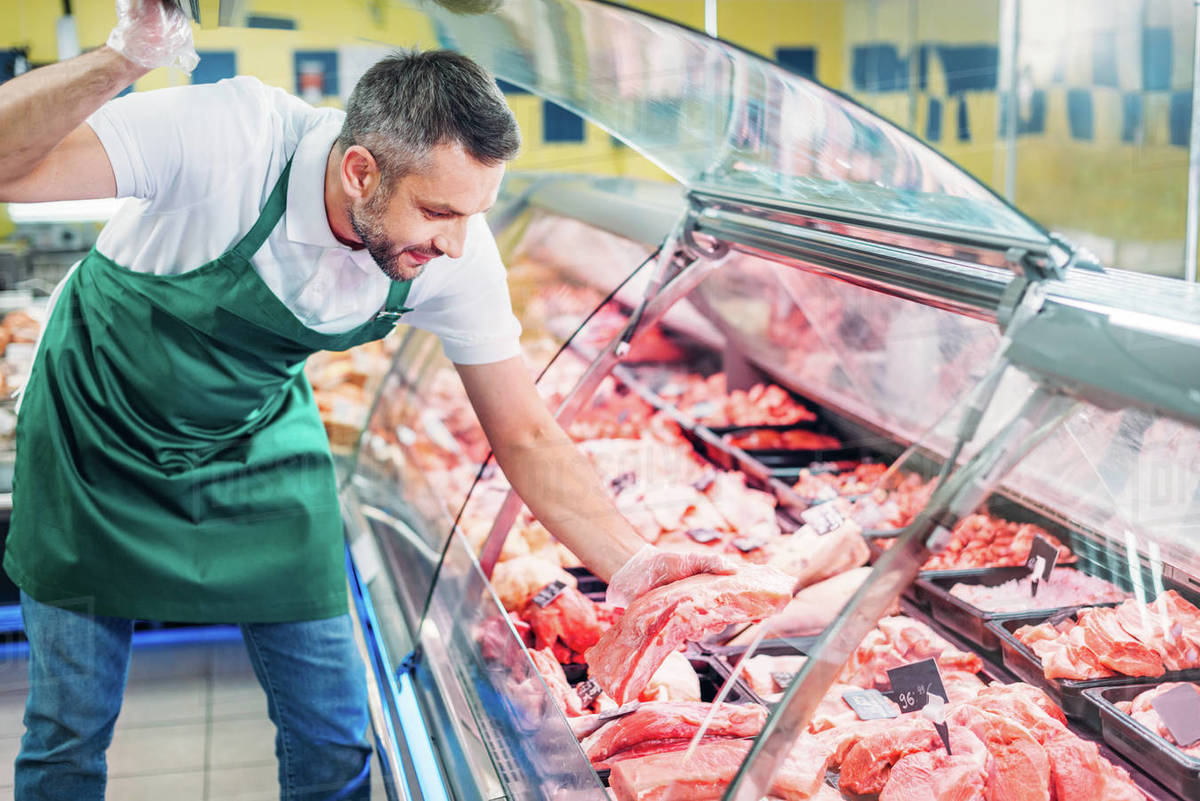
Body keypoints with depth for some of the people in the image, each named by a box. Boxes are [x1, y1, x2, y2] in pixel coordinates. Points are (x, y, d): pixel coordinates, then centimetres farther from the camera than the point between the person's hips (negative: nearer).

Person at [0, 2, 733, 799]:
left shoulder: (456, 256, -22)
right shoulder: (229, 137, -35)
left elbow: (526, 438, -12)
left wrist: (635, 565, -20)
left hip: (259, 447, 3)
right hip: (99, 433, -2)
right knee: (70, 730, 6)